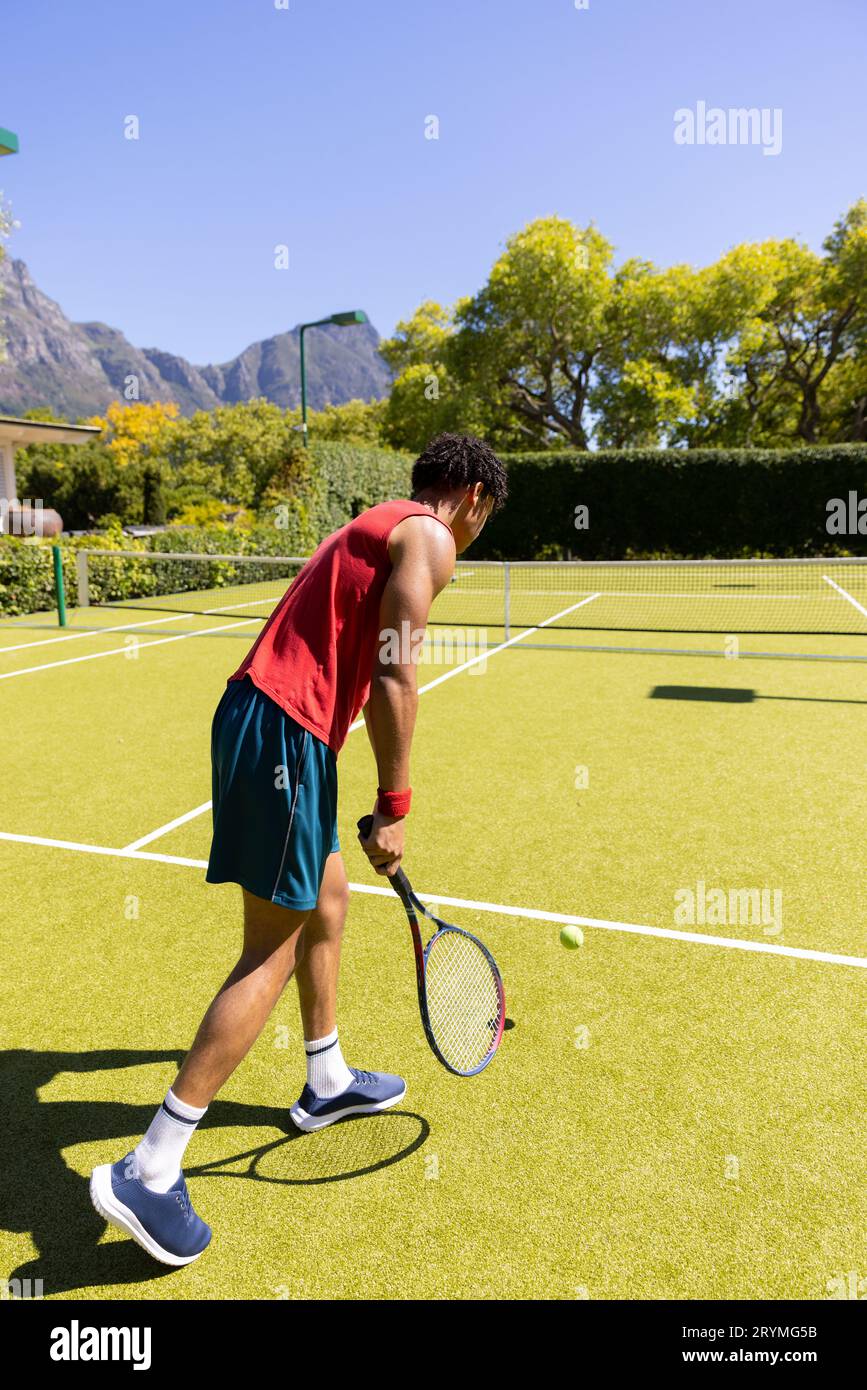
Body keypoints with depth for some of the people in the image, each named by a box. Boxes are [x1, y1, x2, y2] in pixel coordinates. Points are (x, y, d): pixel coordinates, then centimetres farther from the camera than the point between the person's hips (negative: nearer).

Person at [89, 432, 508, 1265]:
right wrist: (394, 810, -11)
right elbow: (394, 680, -16)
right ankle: (148, 1172, 3)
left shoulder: (376, 528, 24)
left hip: (261, 721, 10)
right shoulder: (429, 539, -5)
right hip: (282, 732, -10)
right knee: (272, 955, -4)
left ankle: (327, 1084, 39)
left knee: (328, 902, 21)